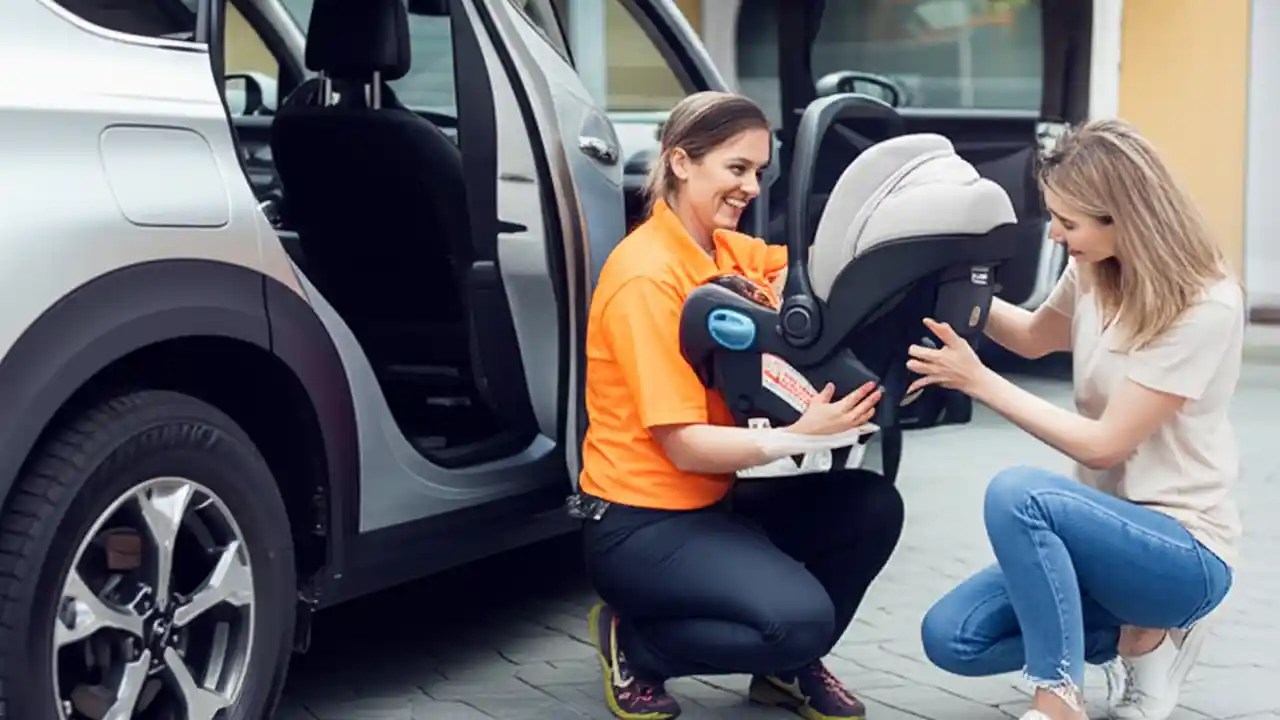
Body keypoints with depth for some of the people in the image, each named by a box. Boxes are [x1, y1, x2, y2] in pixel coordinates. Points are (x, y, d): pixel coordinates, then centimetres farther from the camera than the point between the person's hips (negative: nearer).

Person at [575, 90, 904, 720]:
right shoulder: (647, 277, -21)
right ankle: (633, 643, 1)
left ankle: (788, 667, 16)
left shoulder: (726, 252, 5)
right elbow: (685, 445, -23)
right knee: (799, 617, -26)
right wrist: (799, 436, -33)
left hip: (714, 500, 9)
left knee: (873, 505, -4)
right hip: (641, 525, -8)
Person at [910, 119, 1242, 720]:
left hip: (1184, 547, -8)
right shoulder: (1093, 271, 0)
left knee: (1017, 494, -33)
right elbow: (1034, 337, 22)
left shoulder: (1205, 308, -22)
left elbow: (1104, 444, -22)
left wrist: (978, 381, -20)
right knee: (949, 637, -8)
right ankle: (1140, 632, 10)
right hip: (1114, 529, 8)